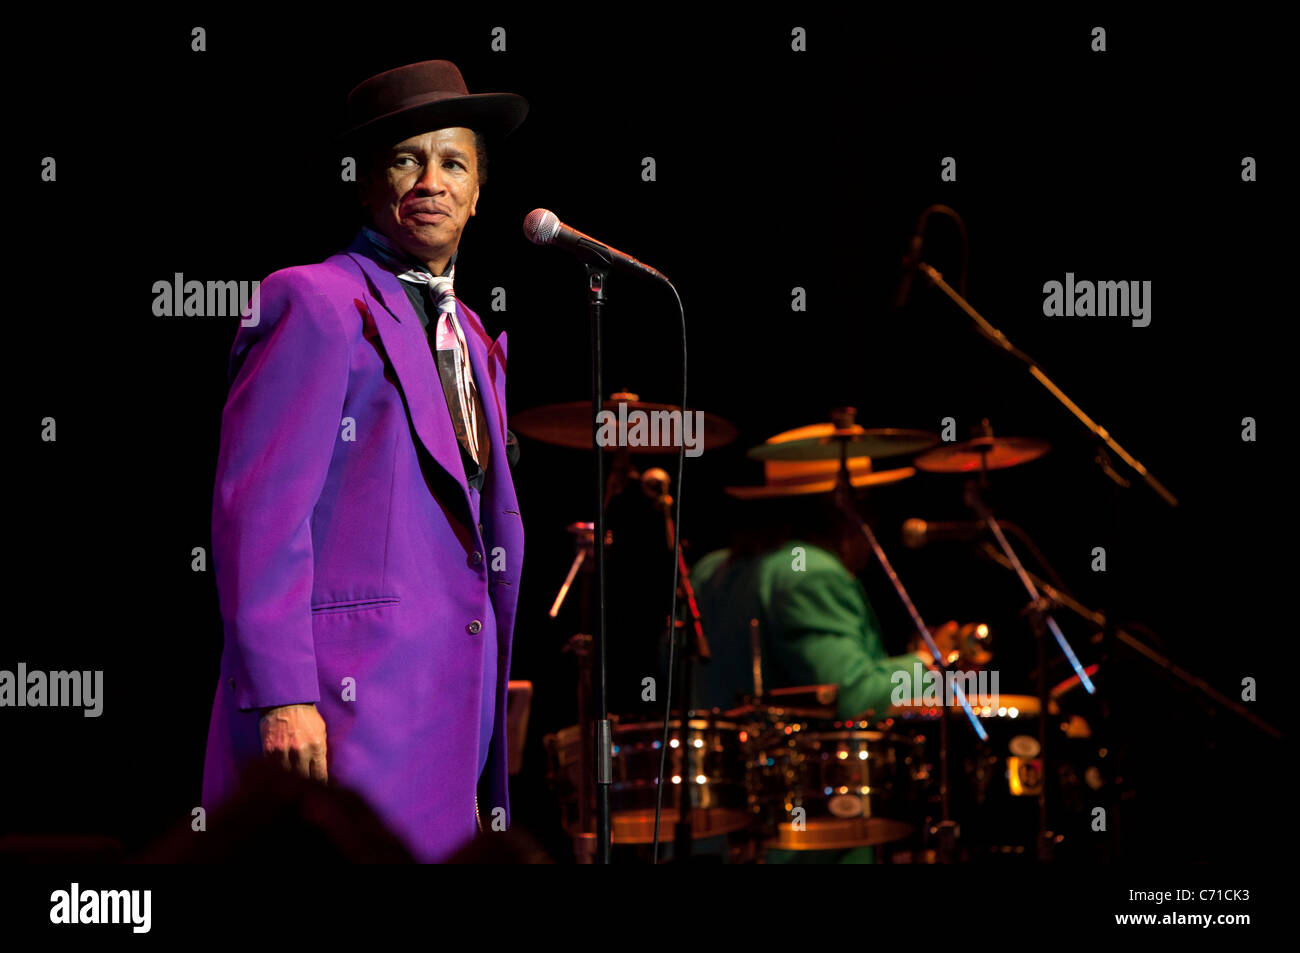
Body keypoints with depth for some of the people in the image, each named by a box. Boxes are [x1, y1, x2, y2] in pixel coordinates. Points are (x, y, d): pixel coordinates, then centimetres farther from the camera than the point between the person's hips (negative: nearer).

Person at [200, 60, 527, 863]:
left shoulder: (471, 339, 21)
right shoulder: (315, 303, -4)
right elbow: (257, 511, -12)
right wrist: (280, 697, -19)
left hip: (449, 719, 8)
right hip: (343, 714, -8)